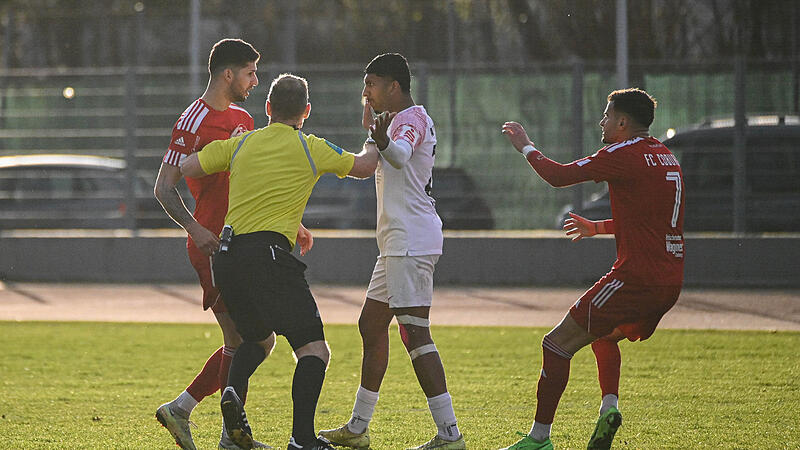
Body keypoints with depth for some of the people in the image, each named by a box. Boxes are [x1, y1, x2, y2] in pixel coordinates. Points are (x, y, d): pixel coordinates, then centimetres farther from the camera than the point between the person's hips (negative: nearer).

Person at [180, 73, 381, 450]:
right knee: (314, 348, -3)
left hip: (227, 259, 5)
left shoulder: (239, 145, 15)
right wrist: (378, 141, 39)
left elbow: (180, 170, 14)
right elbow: (364, 167, 20)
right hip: (268, 255, -5)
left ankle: (234, 391, -3)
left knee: (259, 338, 26)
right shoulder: (310, 149, 6)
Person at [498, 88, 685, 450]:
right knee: (604, 335, 30)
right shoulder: (665, 158, 18)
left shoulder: (626, 154, -9)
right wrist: (596, 228, 40)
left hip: (637, 277, -9)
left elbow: (559, 176, -10)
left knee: (559, 343, -3)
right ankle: (609, 405, 8)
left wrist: (526, 148, 8)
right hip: (670, 281, 9)